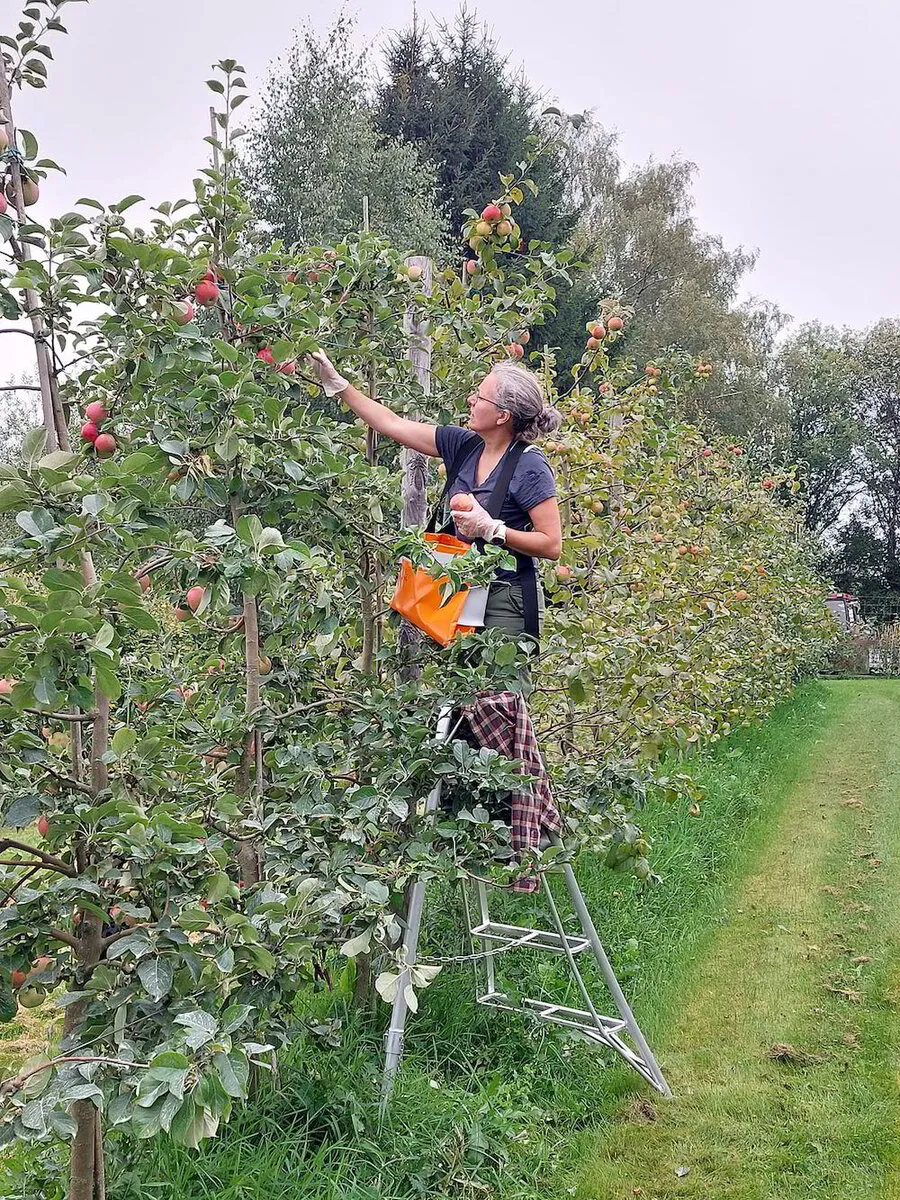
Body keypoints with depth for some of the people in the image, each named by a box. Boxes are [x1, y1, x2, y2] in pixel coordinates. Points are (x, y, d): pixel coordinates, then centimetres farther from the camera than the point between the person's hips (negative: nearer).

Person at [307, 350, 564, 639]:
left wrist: (491, 528, -21)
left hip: (506, 601, -6)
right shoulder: (463, 445, 5)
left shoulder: (530, 467, -14)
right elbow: (392, 425, 10)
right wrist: (336, 383, 11)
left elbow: (552, 545, -15)